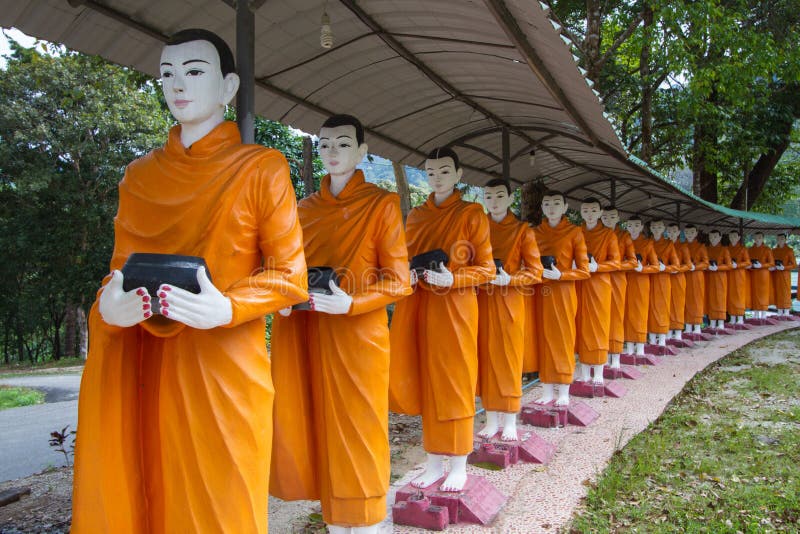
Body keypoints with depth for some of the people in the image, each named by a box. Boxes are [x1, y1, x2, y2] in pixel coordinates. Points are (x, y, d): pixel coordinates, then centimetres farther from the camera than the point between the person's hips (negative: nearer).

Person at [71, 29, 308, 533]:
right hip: (139, 366, 4)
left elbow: (289, 275, -4)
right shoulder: (139, 175, 13)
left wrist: (228, 308, -21)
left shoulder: (261, 169, 0)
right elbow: (121, 266, 14)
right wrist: (109, 304, -9)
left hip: (222, 367, -3)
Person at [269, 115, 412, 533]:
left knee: (356, 433, 0)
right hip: (303, 336, 4)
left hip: (356, 336, -4)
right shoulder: (304, 208, 14)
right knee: (318, 432, 8)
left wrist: (350, 303, -20)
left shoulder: (381, 204, 0)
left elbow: (398, 280, -5)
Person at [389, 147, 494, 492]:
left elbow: (486, 269, -1)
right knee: (427, 384, 8)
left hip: (455, 307, -4)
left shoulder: (472, 214, 0)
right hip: (418, 306, 4)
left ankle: (459, 466, 16)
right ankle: (435, 462, 20)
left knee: (454, 385, 2)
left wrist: (453, 279, -17)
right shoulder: (415, 216, 13)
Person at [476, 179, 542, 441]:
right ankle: (492, 419, 16)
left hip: (509, 301, -3)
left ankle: (510, 422, 12)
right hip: (482, 301, 3)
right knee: (486, 358, 5)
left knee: (509, 359, 1)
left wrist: (509, 279, -18)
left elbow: (535, 272, -2)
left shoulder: (523, 230, 0)